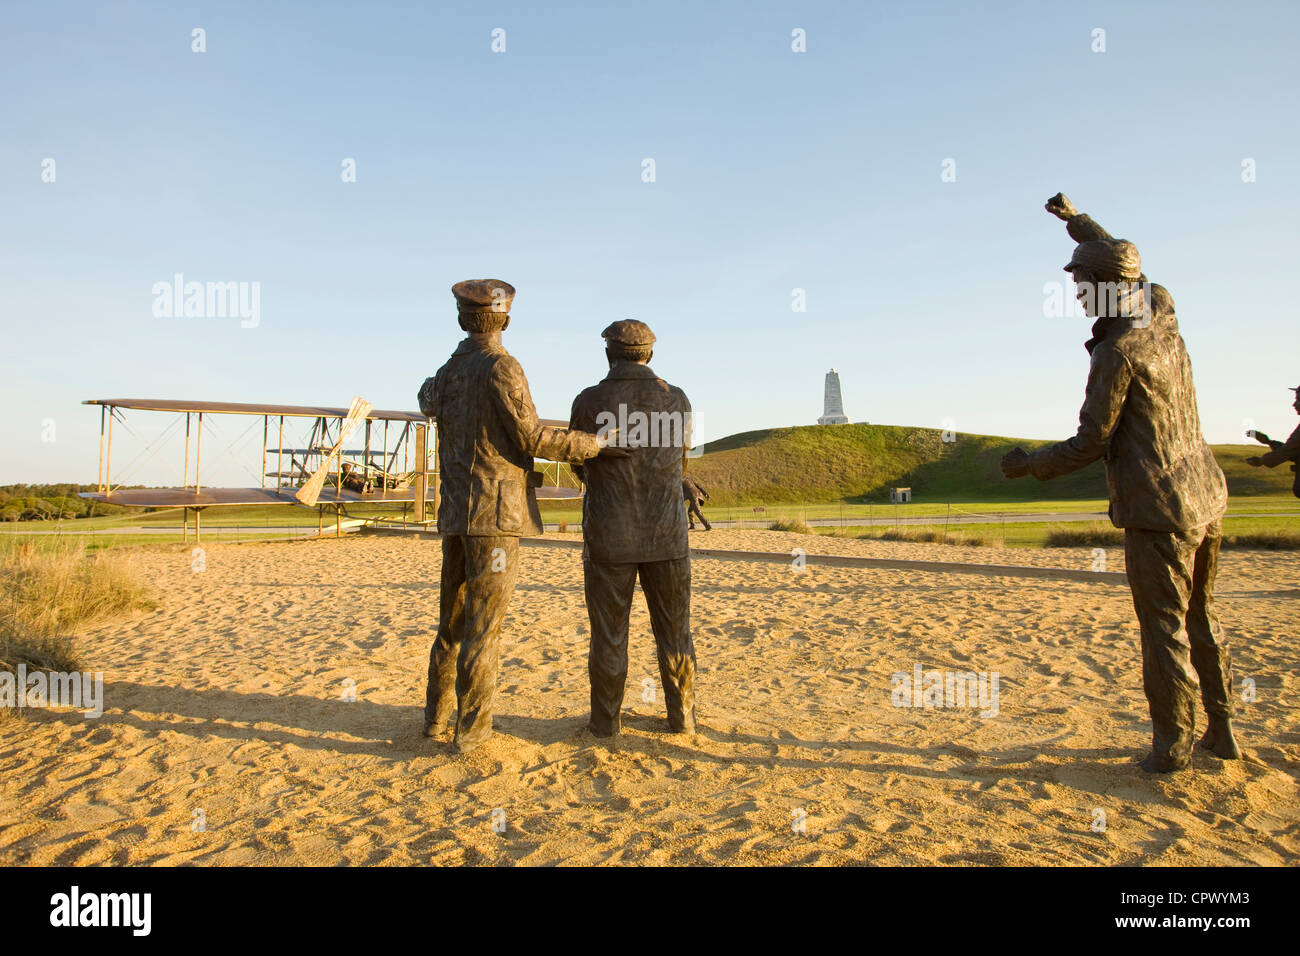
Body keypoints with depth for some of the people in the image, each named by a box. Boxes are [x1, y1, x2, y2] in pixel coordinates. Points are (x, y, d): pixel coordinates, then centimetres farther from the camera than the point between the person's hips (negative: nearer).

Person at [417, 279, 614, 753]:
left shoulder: (447, 374, 13)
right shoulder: (501, 367, -10)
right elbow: (532, 438, -12)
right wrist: (597, 442, -3)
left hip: (456, 514, 8)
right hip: (495, 516, -8)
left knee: (454, 619, 18)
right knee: (483, 625, -2)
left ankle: (437, 714, 29)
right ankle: (471, 730, 6)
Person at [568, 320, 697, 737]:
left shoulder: (589, 402, -7)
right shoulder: (677, 400, -2)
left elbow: (580, 466, 7)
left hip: (609, 537, -1)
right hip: (666, 536, 2)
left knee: (609, 634, 10)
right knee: (674, 630, 14)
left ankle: (606, 719, 20)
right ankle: (681, 716, 22)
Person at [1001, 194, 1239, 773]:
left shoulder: (1117, 354, -18)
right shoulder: (1163, 315, 5)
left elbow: (1091, 444, -15)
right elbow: (1123, 268, 25)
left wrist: (1030, 465, -1)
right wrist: (1075, 219, 35)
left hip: (1160, 511, -8)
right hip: (1206, 495, 8)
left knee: (1165, 629, 2)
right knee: (1201, 617, 18)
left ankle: (1172, 745, 12)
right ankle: (1222, 731, 28)